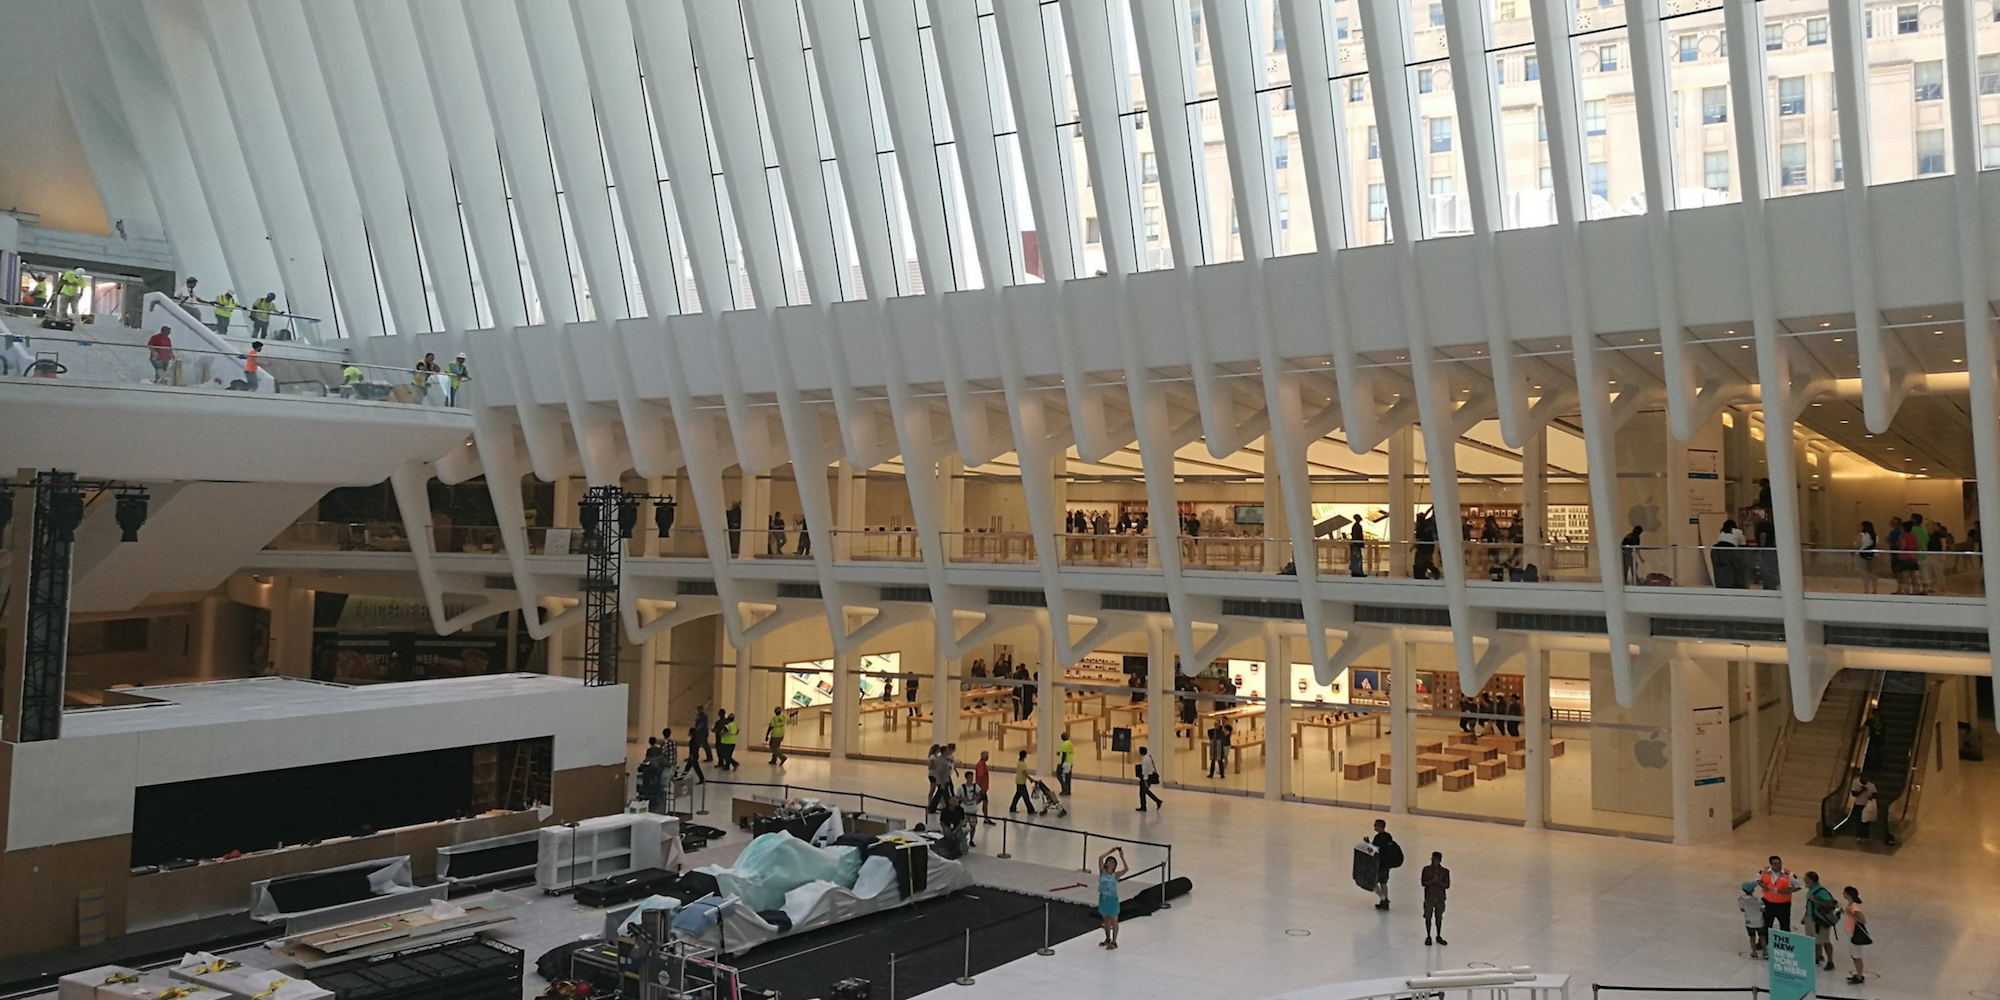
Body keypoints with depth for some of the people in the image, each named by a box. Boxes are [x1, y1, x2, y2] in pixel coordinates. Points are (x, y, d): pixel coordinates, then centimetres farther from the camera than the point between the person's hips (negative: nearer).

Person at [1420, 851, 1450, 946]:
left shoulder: (1445, 871, -4)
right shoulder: (1427, 869, -6)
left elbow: (1447, 885, -8)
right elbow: (1423, 883, -11)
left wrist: (1438, 881, -24)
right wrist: (1432, 880, -26)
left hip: (1440, 898, 1)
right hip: (1429, 898, -1)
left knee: (1439, 918, 12)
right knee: (1428, 917, 6)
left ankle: (1438, 936, 28)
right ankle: (1428, 936, 20)